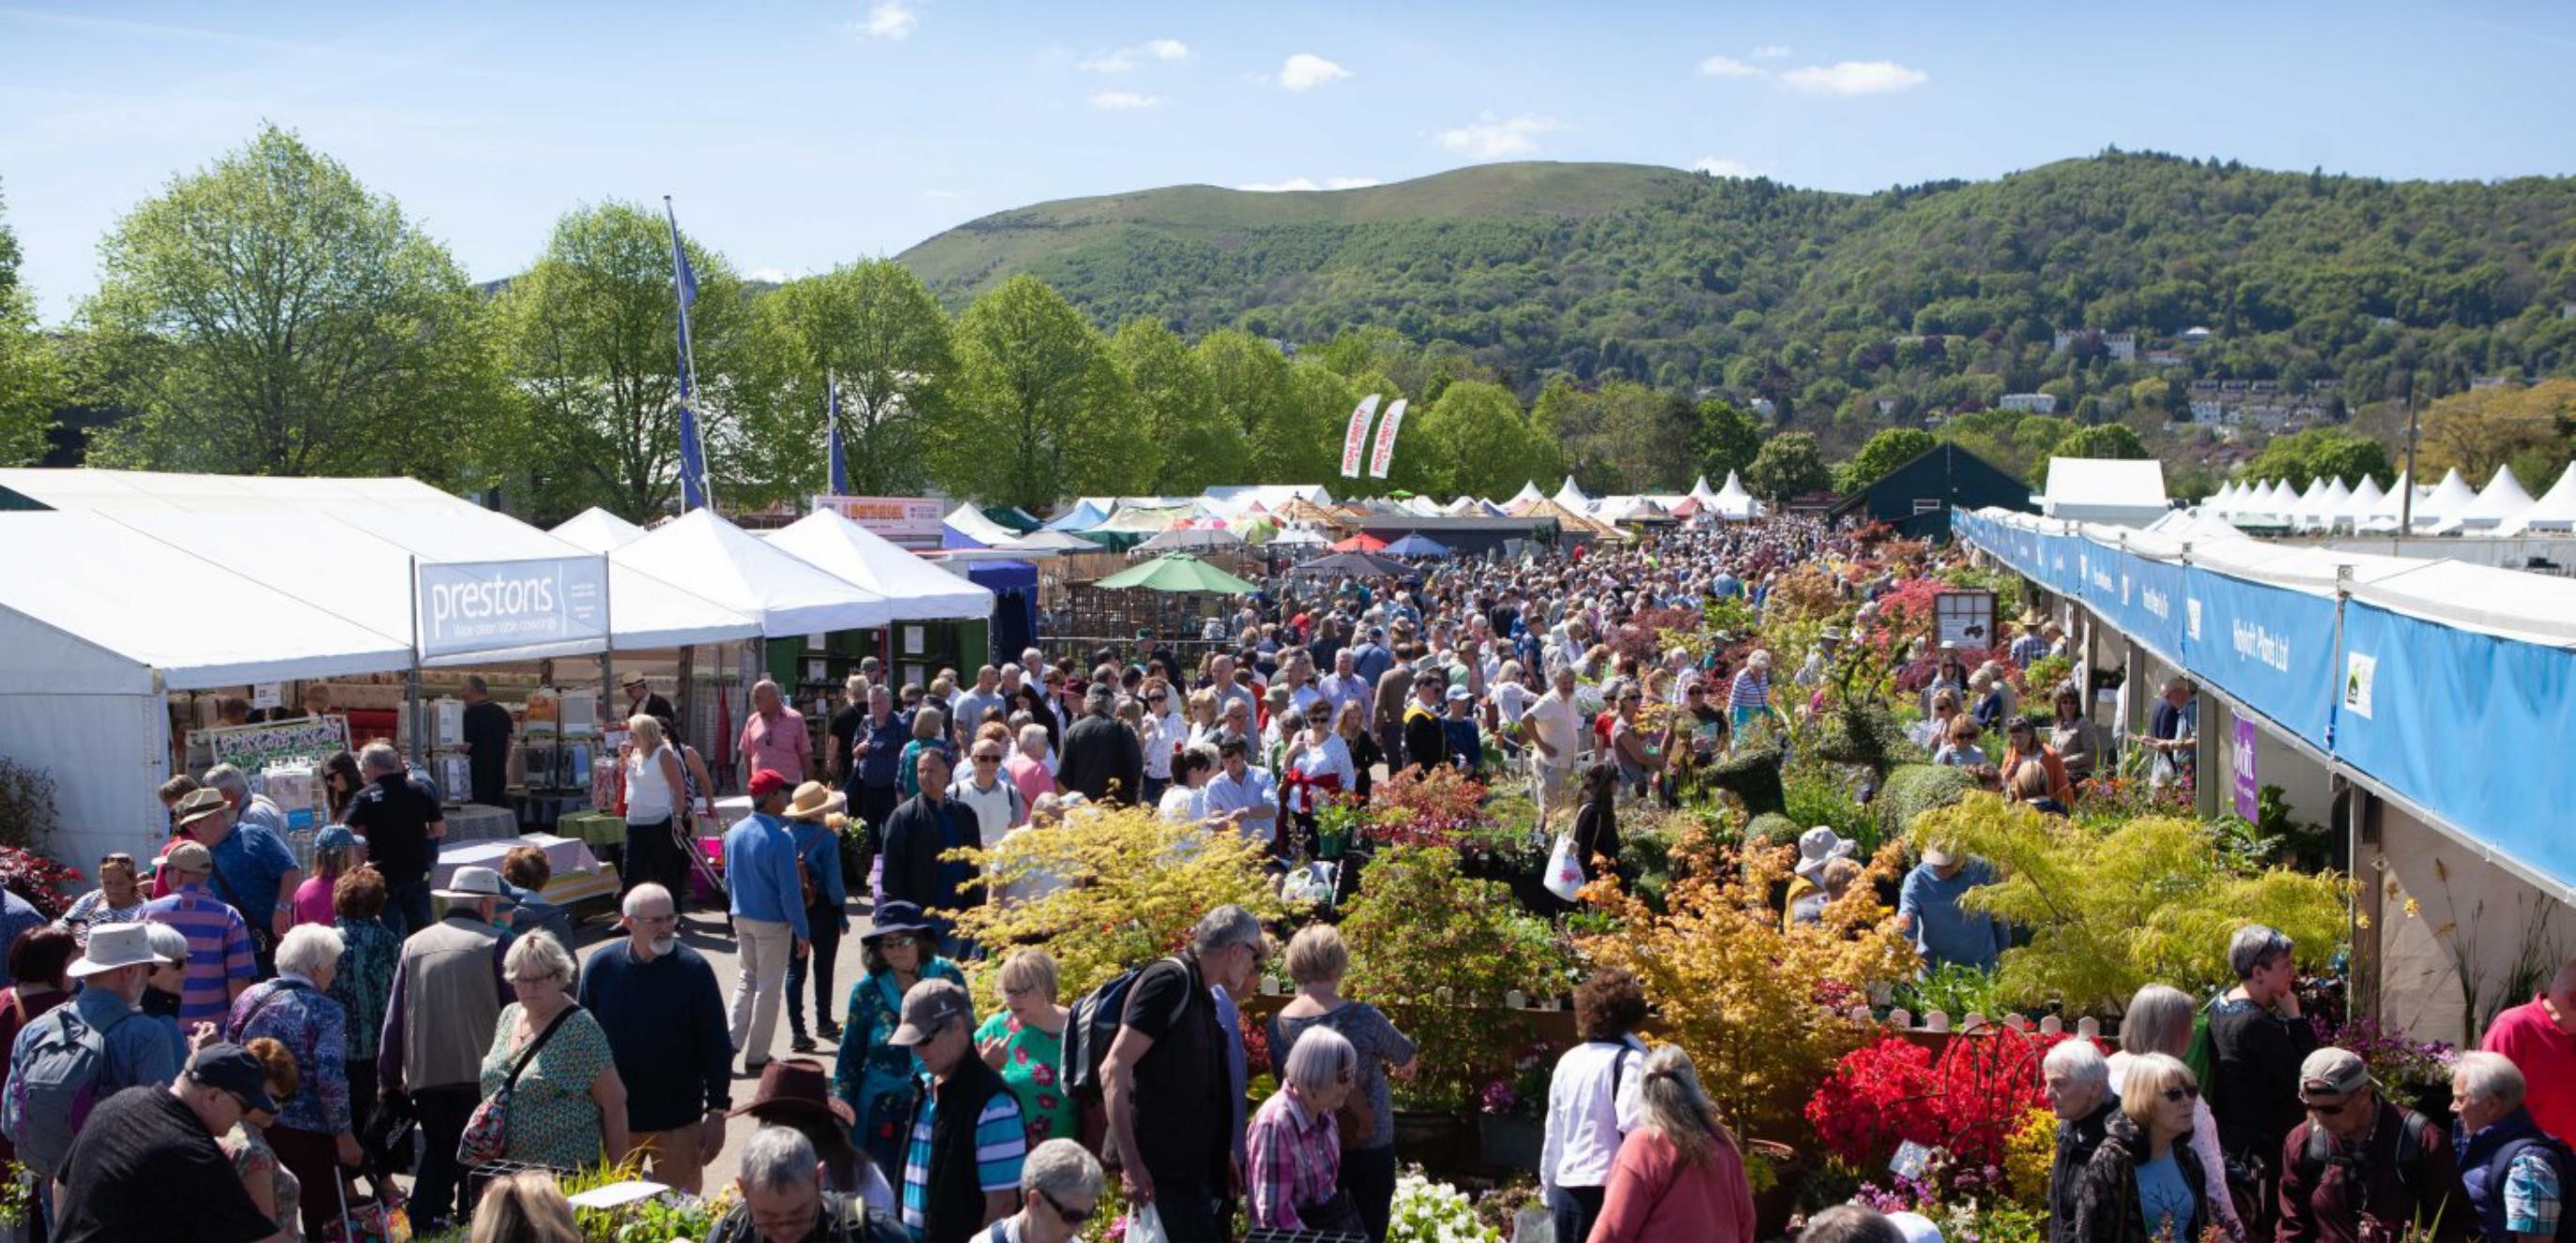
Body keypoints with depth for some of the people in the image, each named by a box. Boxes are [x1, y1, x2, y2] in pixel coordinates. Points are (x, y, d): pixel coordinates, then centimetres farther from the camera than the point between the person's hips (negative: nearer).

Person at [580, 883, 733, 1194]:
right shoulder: (600, 966, -5)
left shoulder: (693, 968, -10)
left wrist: (717, 1111, -6)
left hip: (679, 1122, -2)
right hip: (613, 1120, 2)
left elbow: (717, 1046, -5)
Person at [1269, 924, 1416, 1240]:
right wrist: (1405, 1065, 23)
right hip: (1368, 1144, -3)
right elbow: (1404, 1053, -1)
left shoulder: (1278, 1024, -11)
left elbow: (1284, 1082, 1)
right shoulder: (1361, 1017, -19)